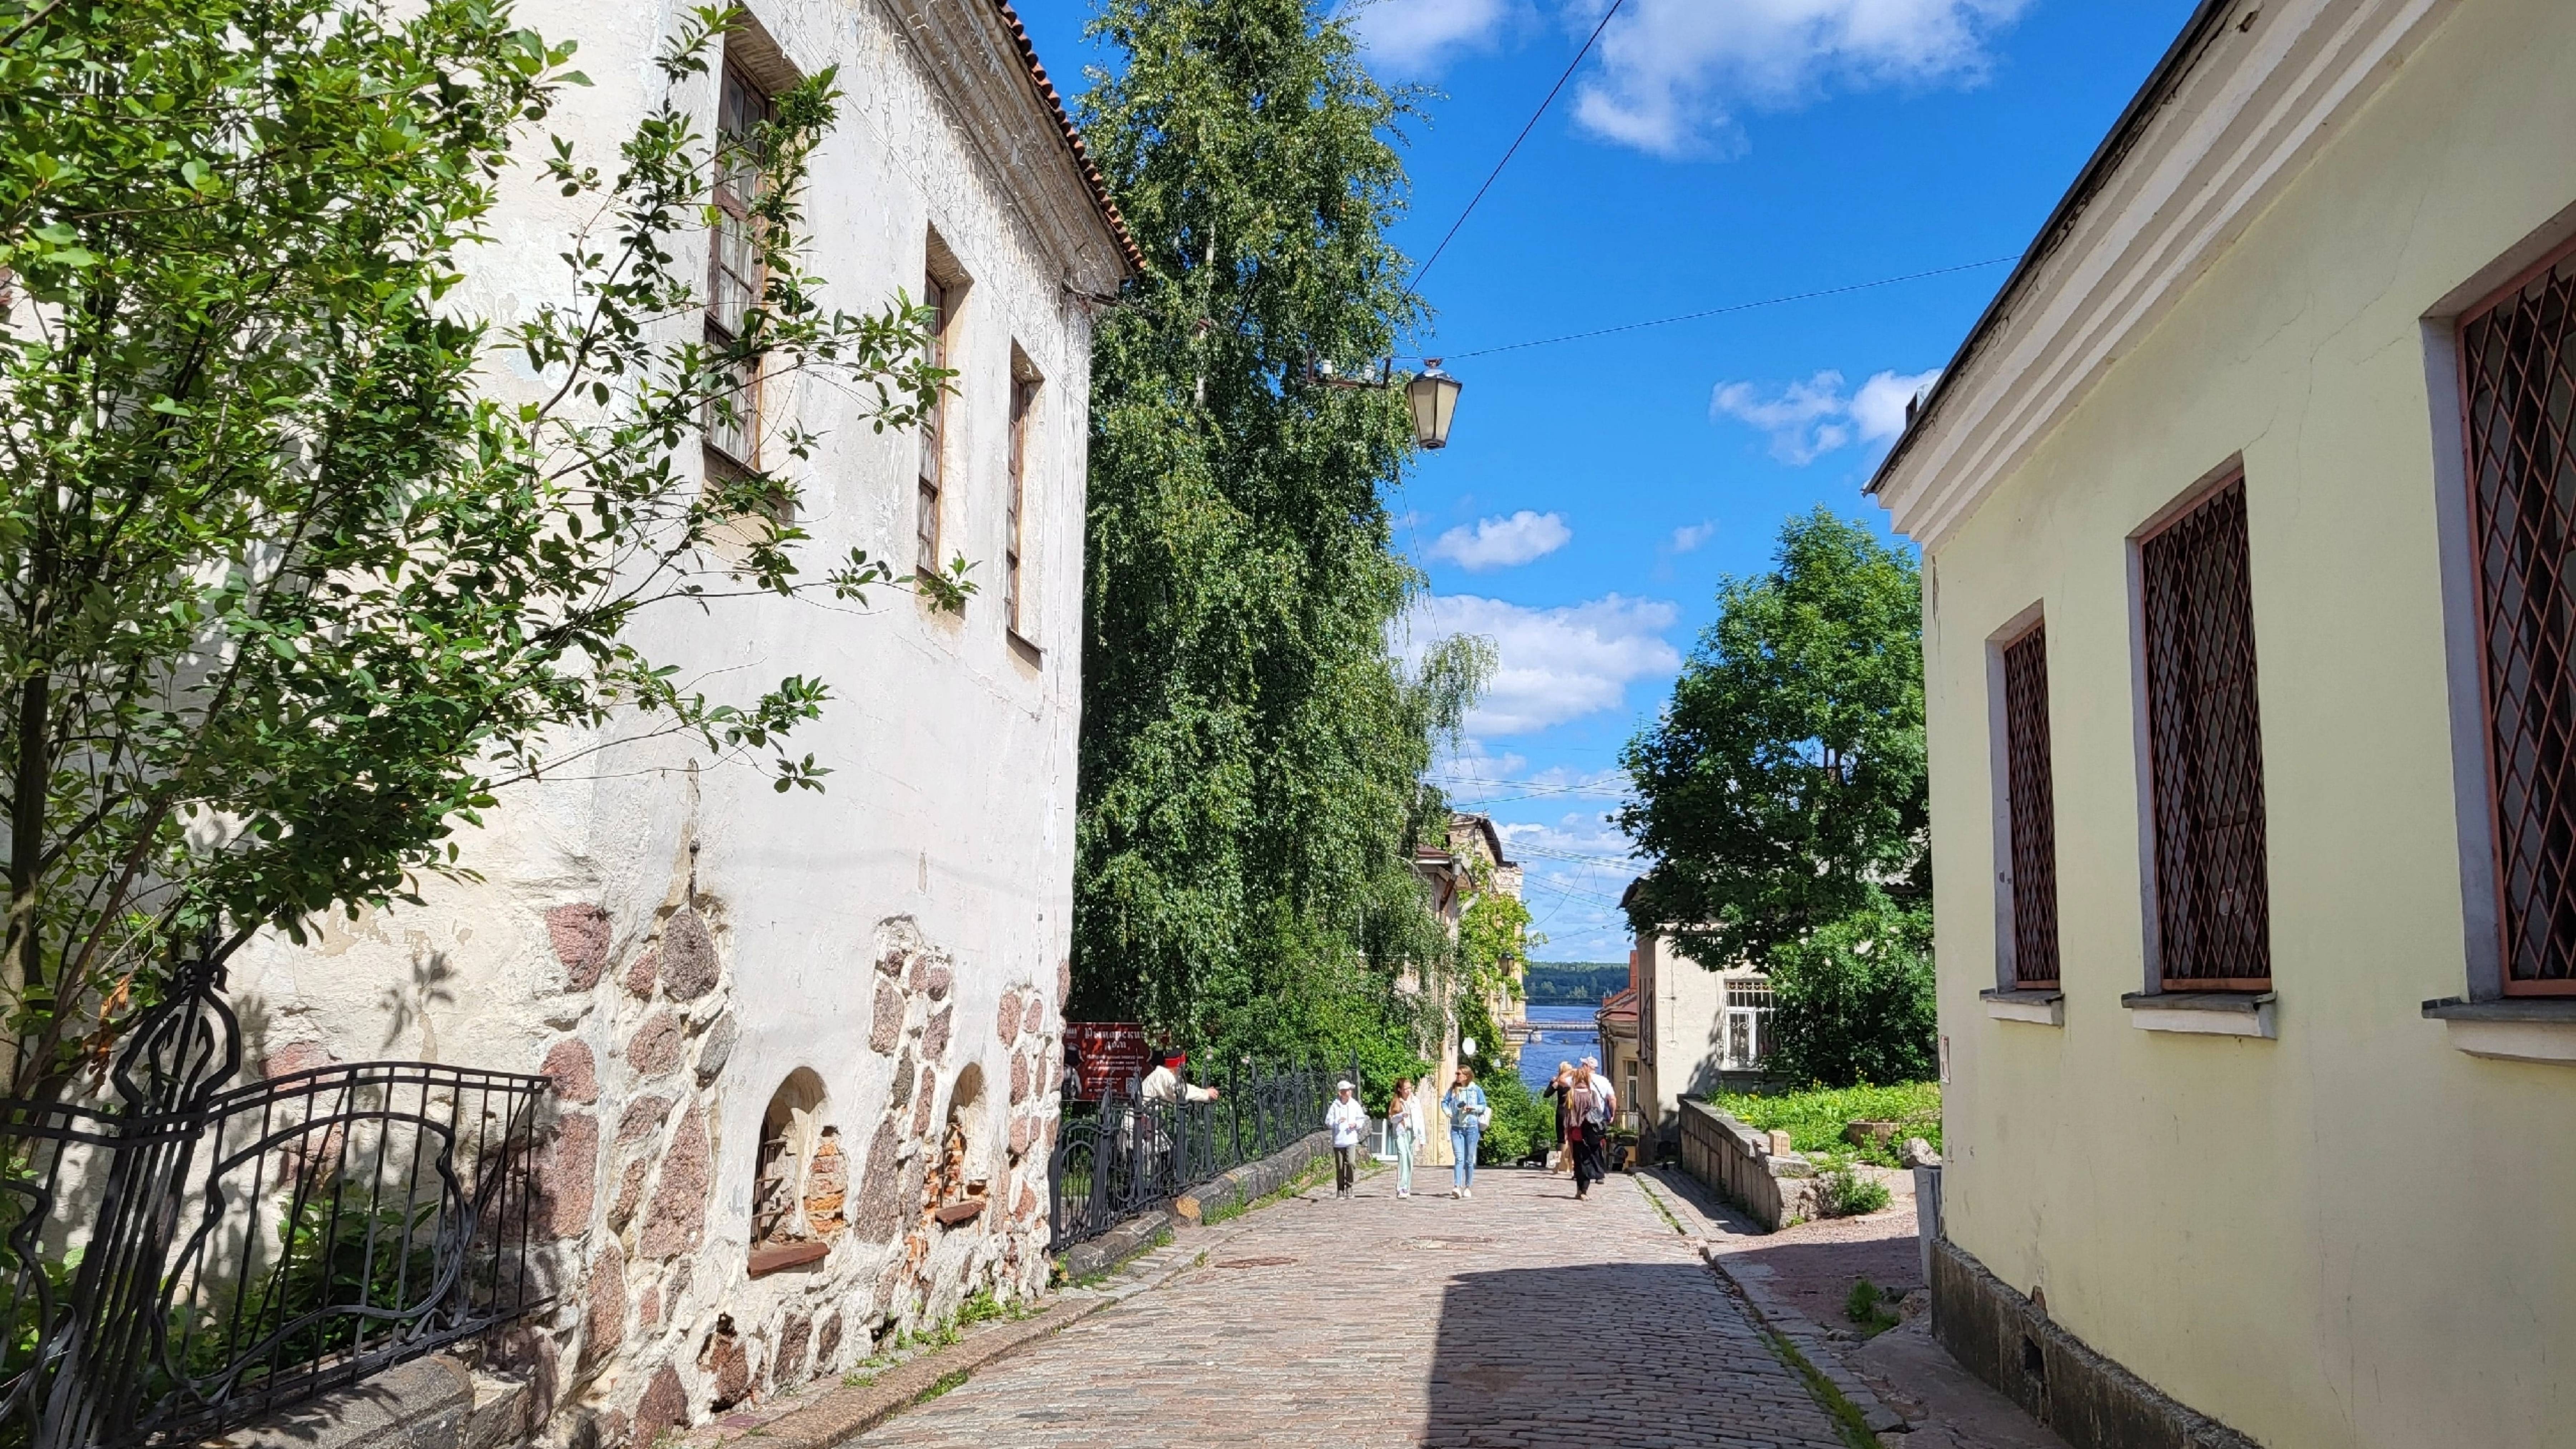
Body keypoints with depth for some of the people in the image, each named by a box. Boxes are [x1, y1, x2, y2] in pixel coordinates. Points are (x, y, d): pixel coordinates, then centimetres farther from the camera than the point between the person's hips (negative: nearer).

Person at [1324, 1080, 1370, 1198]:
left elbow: (1362, 1120, 11)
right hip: (1338, 1141, 0)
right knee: (1340, 1167, 4)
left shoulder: (1355, 1105, 5)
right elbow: (1328, 1121, 0)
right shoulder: (1335, 1106, 0)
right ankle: (1340, 1190, 17)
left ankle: (1349, 1186, 2)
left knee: (1351, 1163, -17)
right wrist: (1337, 1121, -17)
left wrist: (1356, 1124, -8)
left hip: (1351, 1140, 0)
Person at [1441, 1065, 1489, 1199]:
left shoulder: (1476, 1090, 0)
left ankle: (1468, 1187, 18)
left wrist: (1472, 1108, -14)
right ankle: (1457, 1187, -19)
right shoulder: (1453, 1089, 7)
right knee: (1459, 1158, -10)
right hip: (1456, 1128, 1)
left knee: (1470, 1159, 6)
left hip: (1472, 1127, -1)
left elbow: (1483, 1106, 3)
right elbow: (1444, 1102, 15)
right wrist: (1448, 1112, -3)